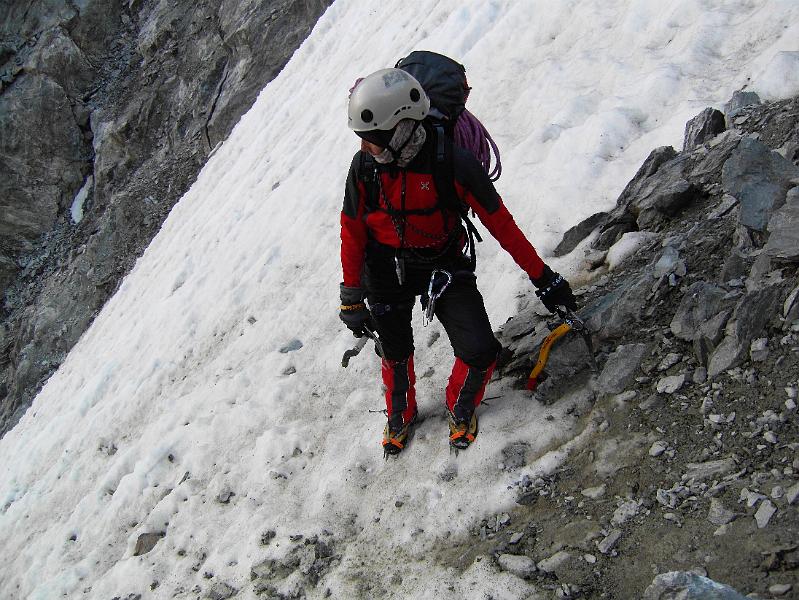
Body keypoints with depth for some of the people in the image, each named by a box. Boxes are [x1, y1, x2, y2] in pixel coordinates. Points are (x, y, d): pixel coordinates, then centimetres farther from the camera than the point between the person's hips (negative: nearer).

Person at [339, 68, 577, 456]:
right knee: (395, 354, 14)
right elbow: (352, 233, -3)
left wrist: (543, 278, -10)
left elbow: (500, 223, -16)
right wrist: (352, 297, 1)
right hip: (387, 272, 2)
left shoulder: (453, 164, -26)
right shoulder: (364, 167, -17)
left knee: (479, 353, -11)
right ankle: (400, 415, 47)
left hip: (445, 267, -2)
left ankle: (460, 408, 23)